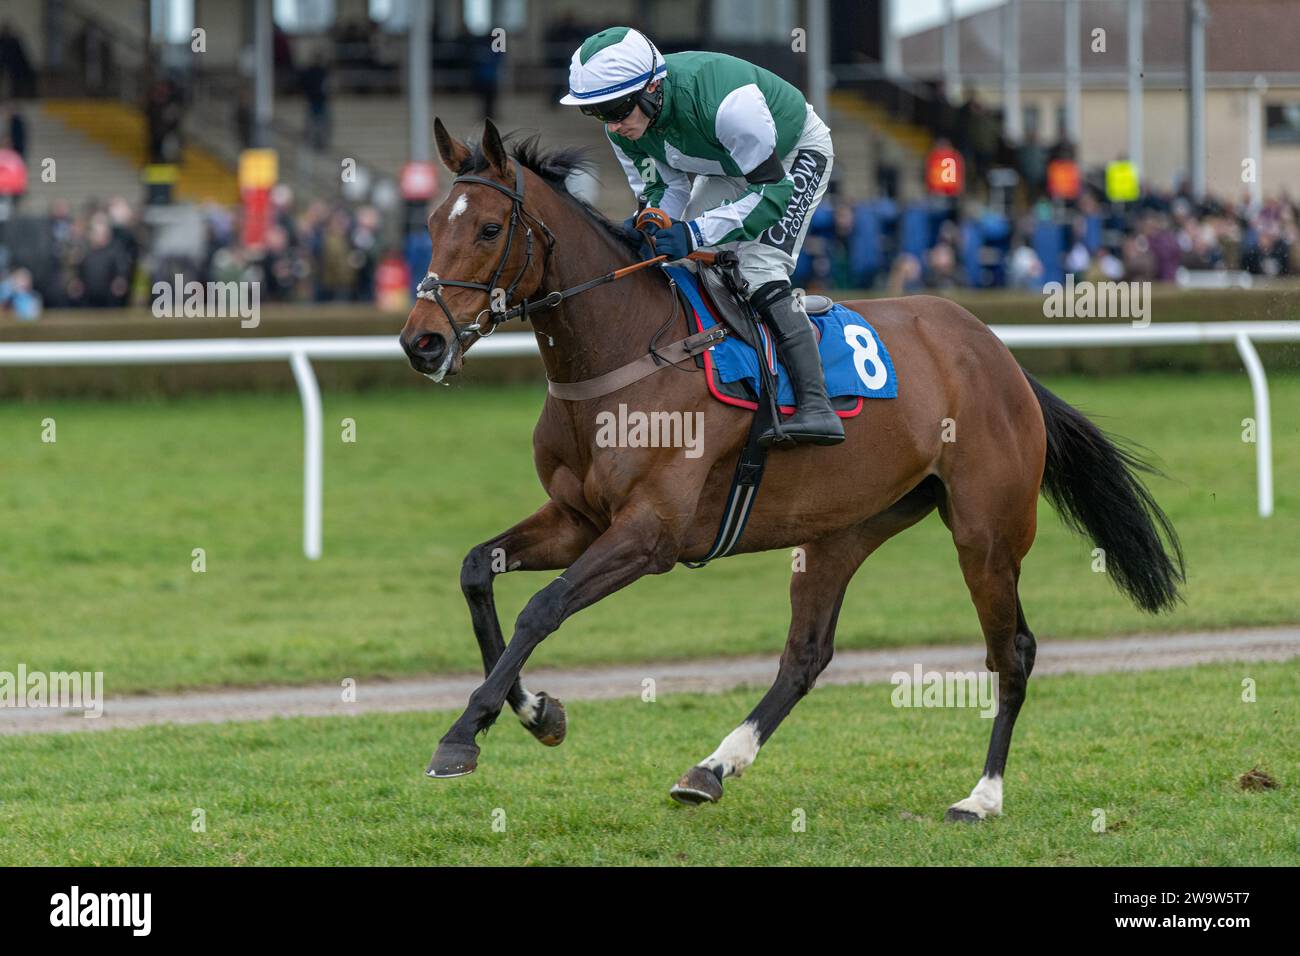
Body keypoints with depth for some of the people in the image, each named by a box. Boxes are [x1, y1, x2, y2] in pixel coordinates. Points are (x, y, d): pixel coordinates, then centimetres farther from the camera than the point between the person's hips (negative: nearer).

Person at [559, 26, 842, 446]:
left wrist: (695, 232, -46)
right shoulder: (624, 129, -22)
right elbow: (665, 188, -7)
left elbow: (772, 193, -37)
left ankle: (816, 407, -30)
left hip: (794, 156, -8)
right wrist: (648, 222, -31)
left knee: (759, 273, -24)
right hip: (729, 164, 8)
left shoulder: (725, 103, -44)